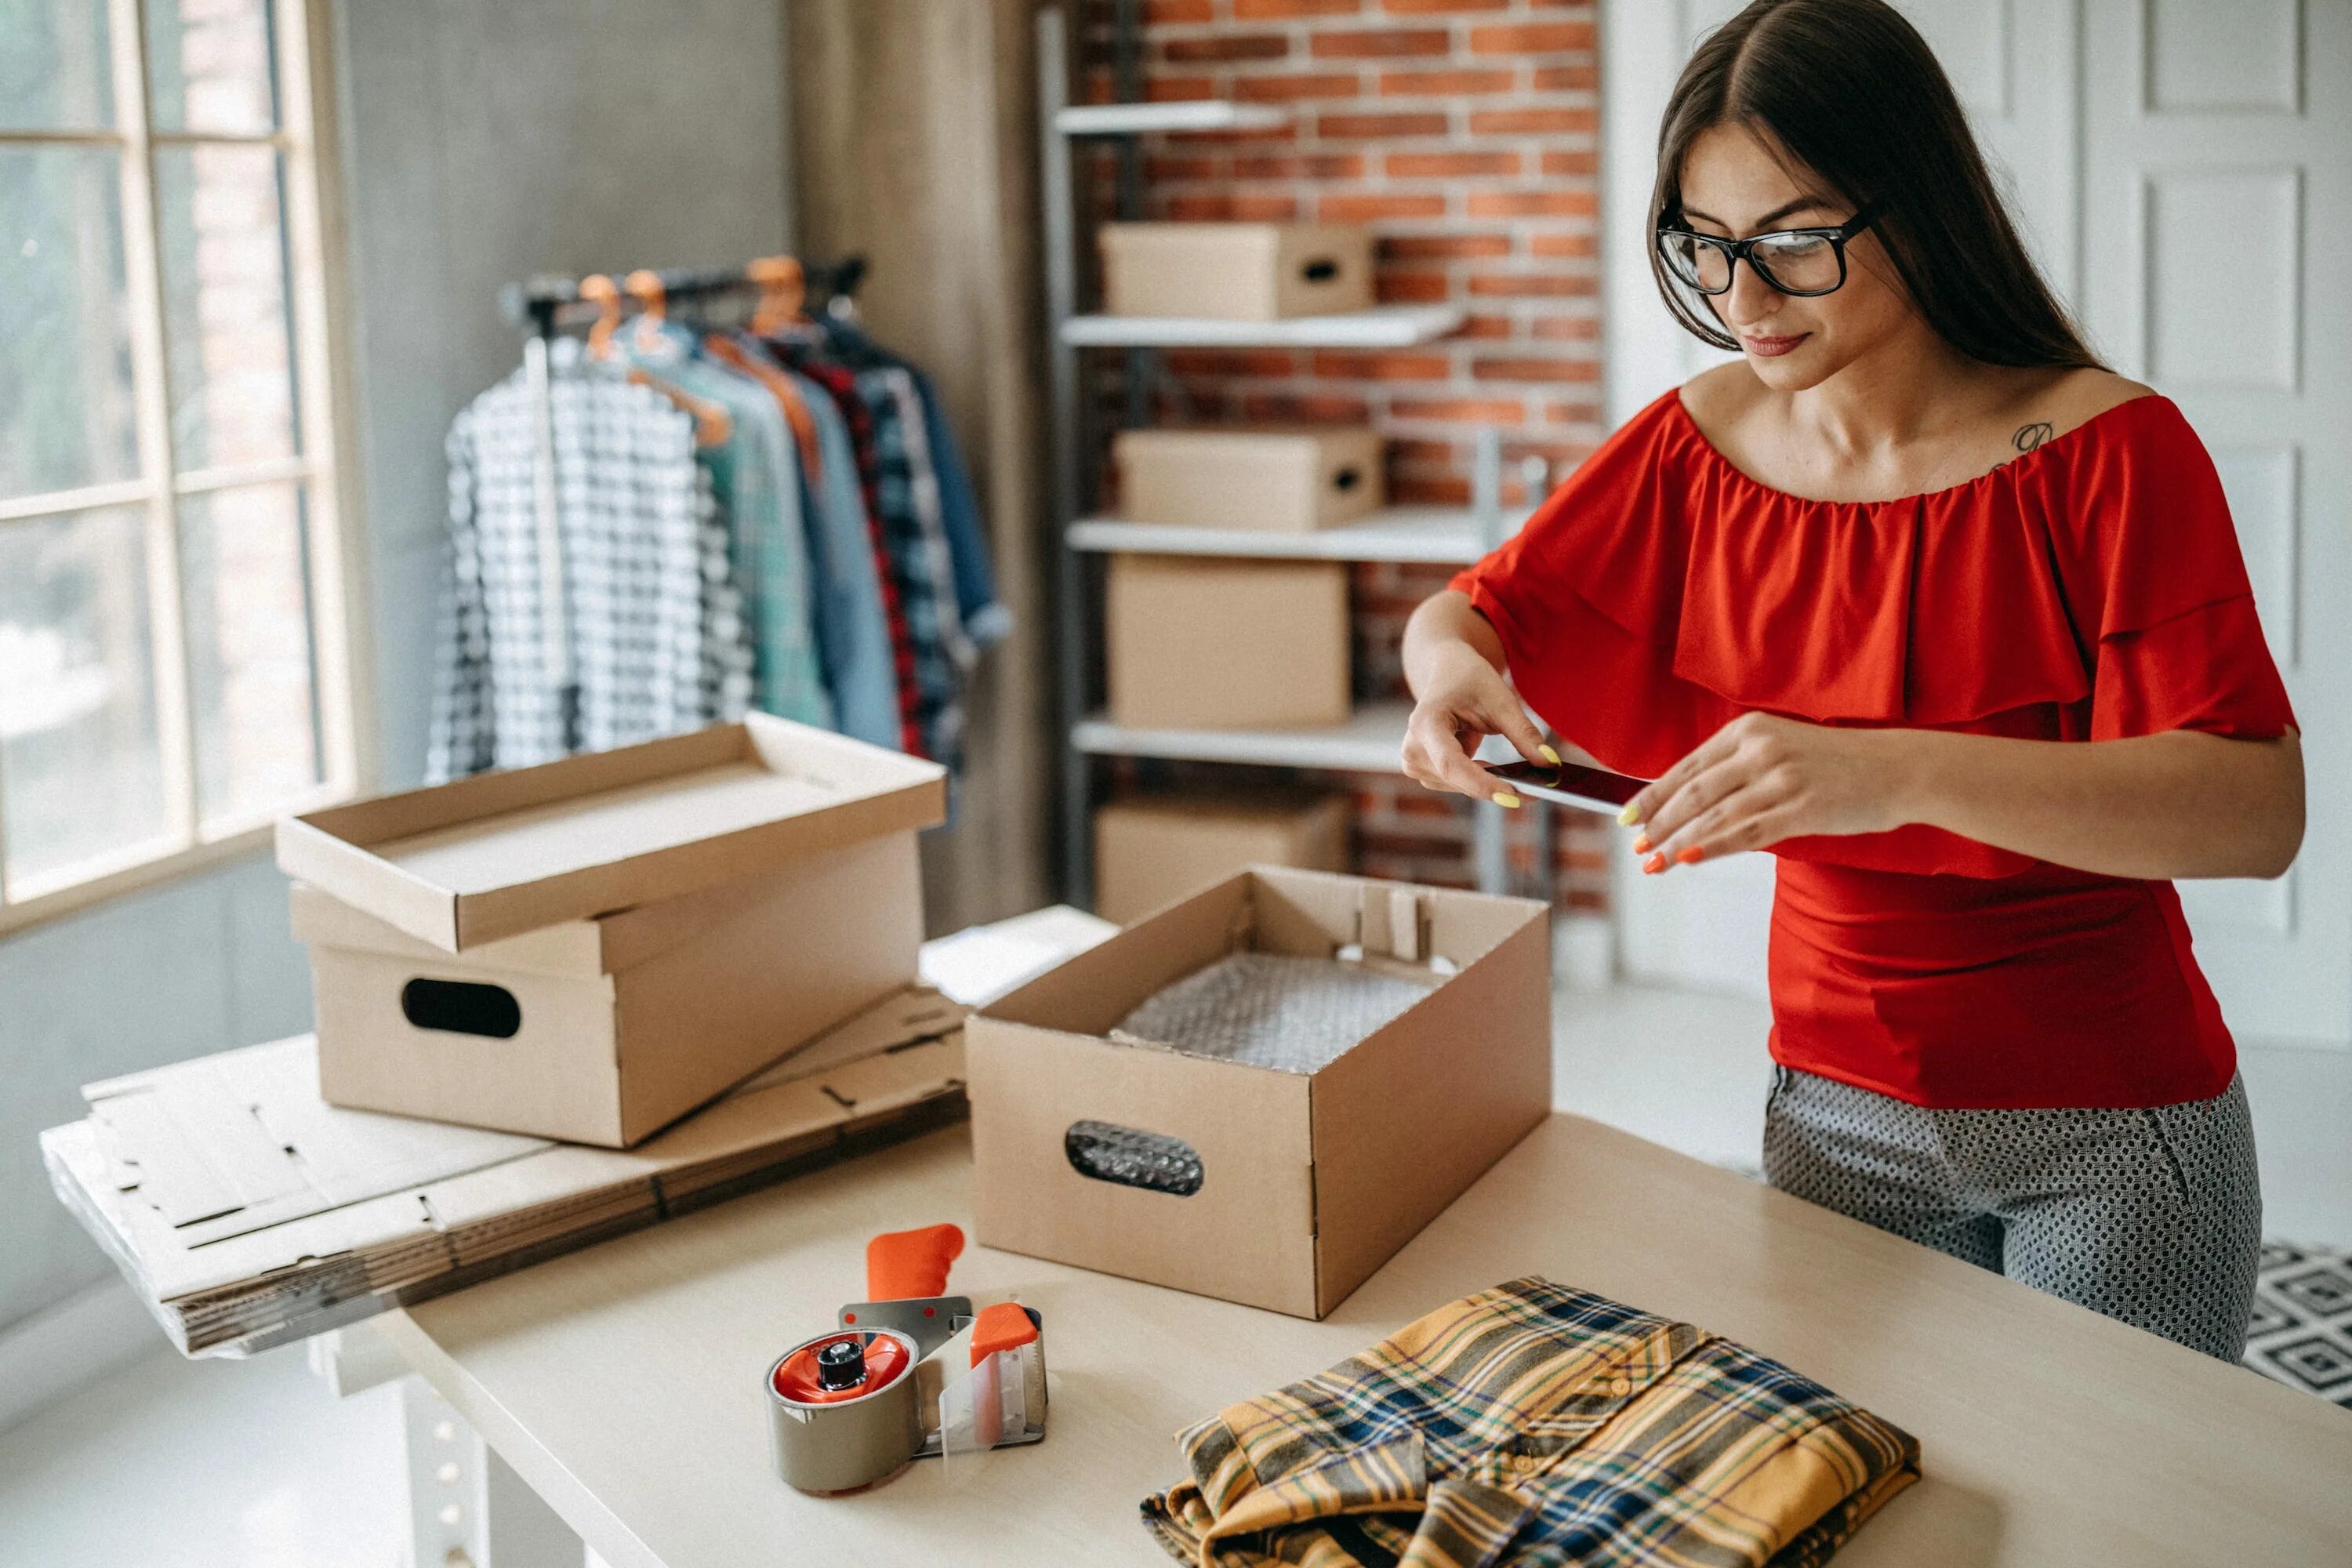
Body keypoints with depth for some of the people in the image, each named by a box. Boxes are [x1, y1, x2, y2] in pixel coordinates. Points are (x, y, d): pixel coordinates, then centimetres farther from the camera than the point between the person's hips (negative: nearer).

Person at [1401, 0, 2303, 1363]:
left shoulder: (2107, 453, -17)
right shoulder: (1698, 446, -3)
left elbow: (2258, 810, -27)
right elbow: (1477, 608, 8)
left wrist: (1904, 770, -41)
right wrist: (1451, 663, -18)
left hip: (2110, 1127, -3)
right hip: (1836, 1110, 3)